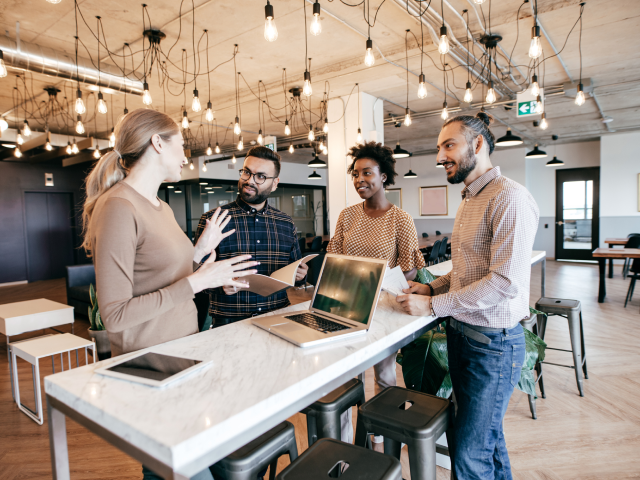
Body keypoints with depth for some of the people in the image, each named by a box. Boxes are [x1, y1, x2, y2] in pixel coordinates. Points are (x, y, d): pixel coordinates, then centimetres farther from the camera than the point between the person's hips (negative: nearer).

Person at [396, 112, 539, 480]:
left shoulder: (510, 198, -18)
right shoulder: (469, 201, 13)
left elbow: (505, 281, -25)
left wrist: (433, 306, -20)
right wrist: (432, 287, 4)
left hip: (493, 342, -9)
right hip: (460, 334, 9)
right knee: (488, 433, 24)